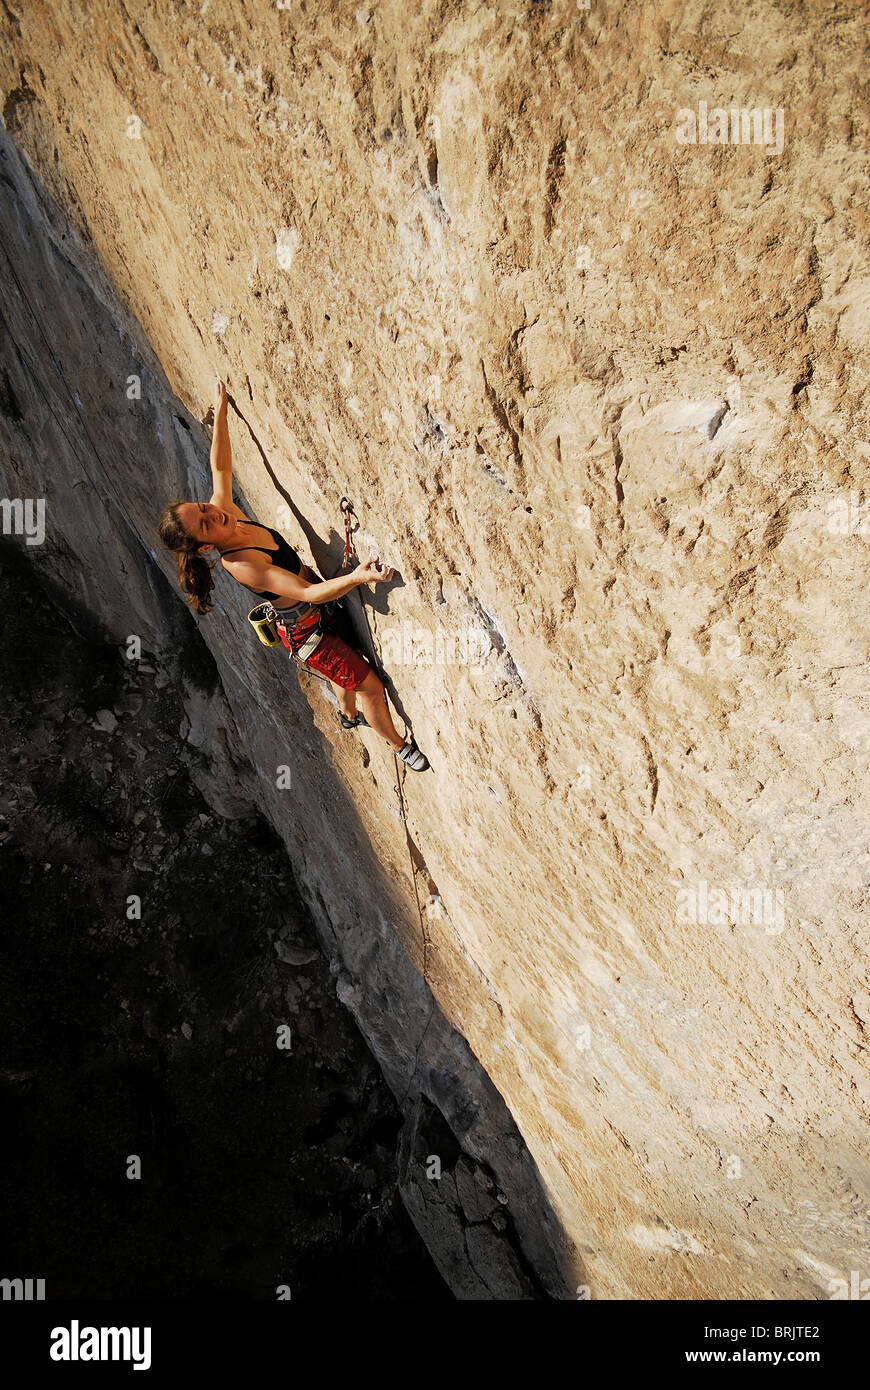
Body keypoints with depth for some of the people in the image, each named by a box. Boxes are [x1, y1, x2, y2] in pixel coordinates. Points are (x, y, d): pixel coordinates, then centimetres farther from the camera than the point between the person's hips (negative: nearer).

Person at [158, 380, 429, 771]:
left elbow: (221, 467, 7)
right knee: (370, 687, 3)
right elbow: (308, 593, -41)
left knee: (345, 672, 33)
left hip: (322, 612, 9)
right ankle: (399, 745, 29)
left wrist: (220, 410, 7)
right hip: (307, 631, -9)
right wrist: (356, 577, -56)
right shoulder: (239, 564, -36)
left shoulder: (222, 508, -13)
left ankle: (349, 716, 63)